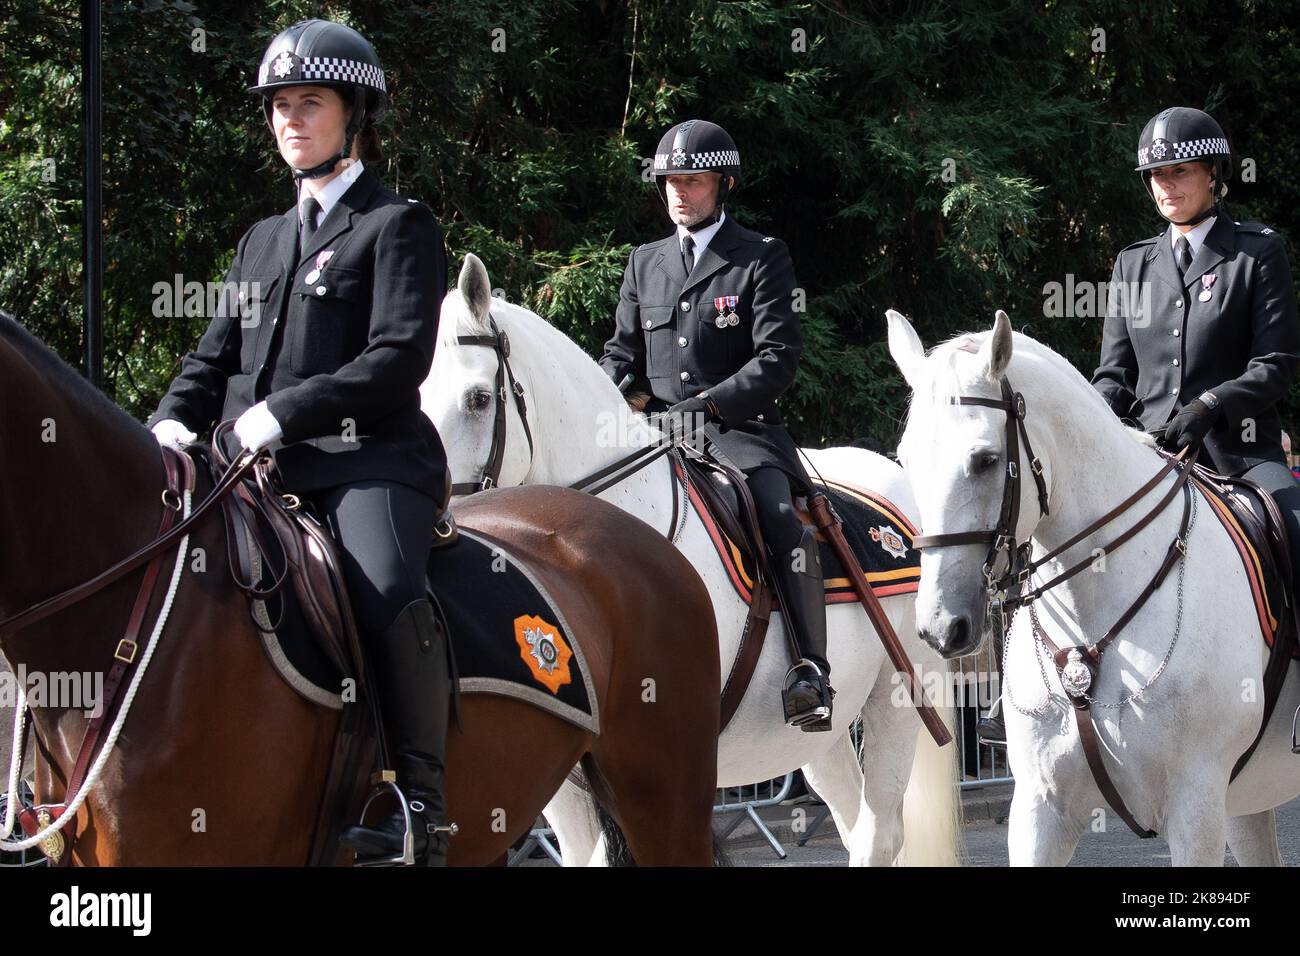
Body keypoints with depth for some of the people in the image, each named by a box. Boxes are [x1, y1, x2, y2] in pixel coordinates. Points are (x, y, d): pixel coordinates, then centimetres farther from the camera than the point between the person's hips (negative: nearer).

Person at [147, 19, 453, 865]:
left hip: (372, 457, -7)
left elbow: (400, 358, -9)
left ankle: (422, 803, -27)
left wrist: (282, 412, -19)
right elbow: (218, 354, 22)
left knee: (387, 593, -34)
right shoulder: (263, 242, 26)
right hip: (268, 472, 7)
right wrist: (174, 423, -1)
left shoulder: (399, 225, 4)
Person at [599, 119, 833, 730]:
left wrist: (710, 405, -15)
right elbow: (622, 351, 20)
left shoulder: (763, 260, 4)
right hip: (655, 432, 5)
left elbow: (779, 358, -5)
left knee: (783, 521, -29)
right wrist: (622, 396, -4)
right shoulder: (644, 263, 19)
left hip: (740, 429, -5)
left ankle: (810, 671, -26)